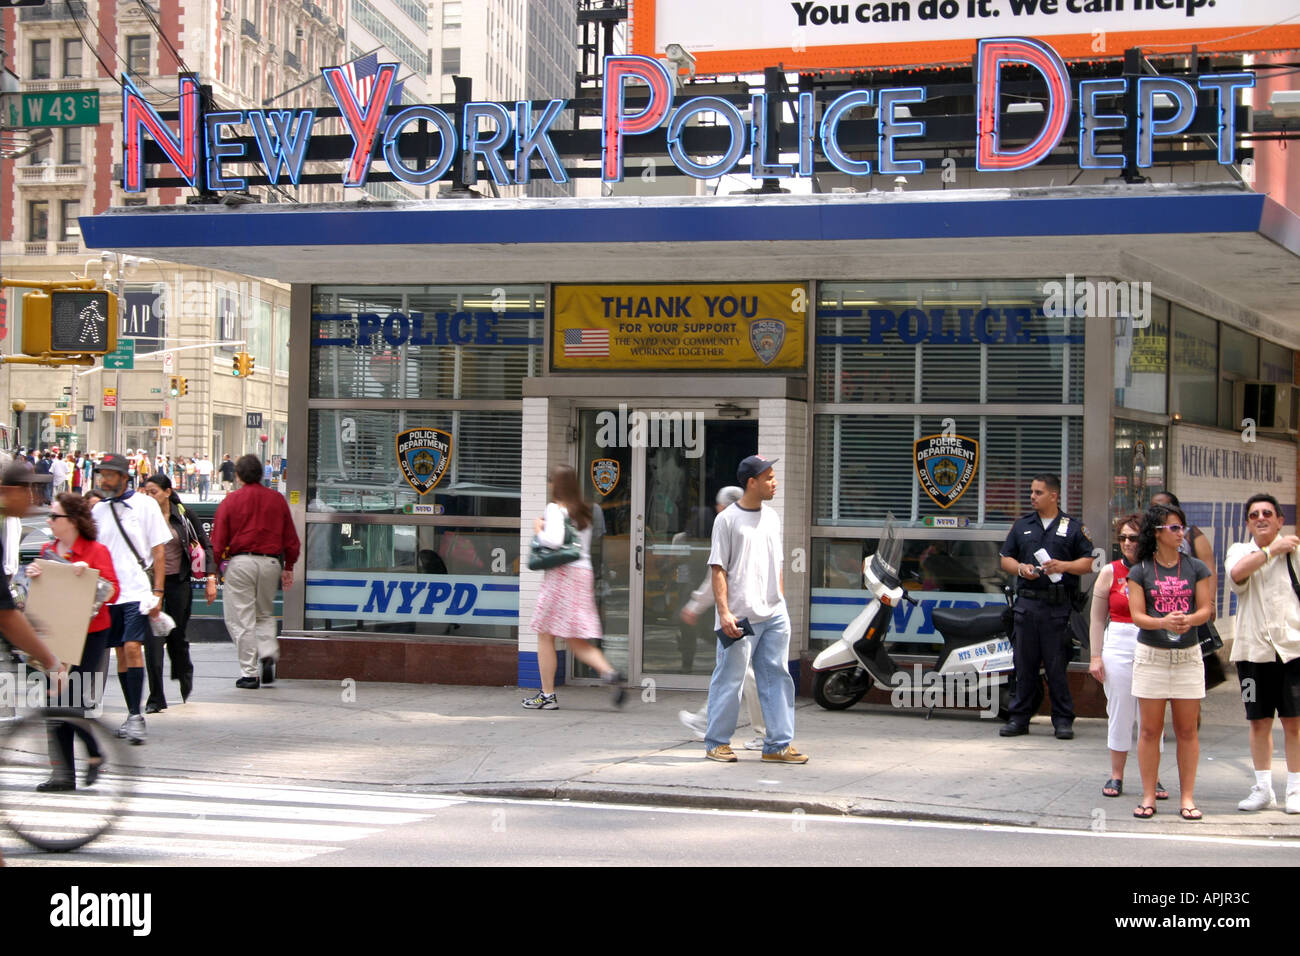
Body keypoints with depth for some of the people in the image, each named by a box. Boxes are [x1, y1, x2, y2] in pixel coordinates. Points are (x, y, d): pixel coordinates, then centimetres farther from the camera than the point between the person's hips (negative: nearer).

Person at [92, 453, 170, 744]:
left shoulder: (145, 505, -1)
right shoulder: (98, 510, 11)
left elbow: (158, 551, -1)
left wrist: (157, 592, -7)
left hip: (138, 590, -5)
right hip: (109, 592, 5)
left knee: (133, 647, -16)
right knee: (121, 653, 7)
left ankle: (136, 716, -14)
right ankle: (133, 717, 15)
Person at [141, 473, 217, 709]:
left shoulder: (183, 515, -1)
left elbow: (206, 545, 5)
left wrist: (210, 578, -1)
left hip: (178, 582, 0)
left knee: (177, 636, 8)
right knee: (153, 638, -10)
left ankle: (184, 677, 39)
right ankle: (156, 697, -7)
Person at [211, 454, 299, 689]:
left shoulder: (230, 501, -2)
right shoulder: (277, 500, 6)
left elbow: (218, 541, -2)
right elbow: (291, 539, 10)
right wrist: (289, 568, 19)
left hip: (240, 563, -3)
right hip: (270, 563, 3)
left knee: (241, 619, 2)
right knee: (265, 615, 20)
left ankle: (249, 673, 0)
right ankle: (269, 654, -3)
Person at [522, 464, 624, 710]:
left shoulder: (555, 508, -8)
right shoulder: (583, 511, 15)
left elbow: (554, 540, -23)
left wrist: (539, 531, -3)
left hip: (561, 573, -7)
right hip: (583, 573, 7)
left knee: (545, 635, 3)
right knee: (578, 642, 9)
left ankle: (547, 695, 4)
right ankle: (609, 673, -13)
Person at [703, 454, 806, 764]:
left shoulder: (772, 516, 14)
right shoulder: (727, 519, -6)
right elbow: (718, 569, -9)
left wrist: (781, 604, 15)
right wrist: (724, 612, -16)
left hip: (774, 614, 6)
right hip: (740, 617, -6)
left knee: (777, 677, 6)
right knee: (729, 679, 0)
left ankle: (779, 744, 10)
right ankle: (717, 742, 12)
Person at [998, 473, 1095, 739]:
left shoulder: (1073, 527, 7)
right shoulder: (1022, 525, 16)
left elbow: (1088, 562, 4)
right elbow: (1005, 558, 16)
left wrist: (1063, 566, -13)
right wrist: (1021, 568, -4)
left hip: (1058, 606, -3)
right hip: (1026, 603, 3)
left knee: (1057, 665, -3)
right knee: (1024, 664, 4)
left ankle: (1063, 720, 3)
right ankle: (1019, 717, 11)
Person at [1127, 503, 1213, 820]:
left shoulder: (1196, 568, 4)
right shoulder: (1140, 571, 1)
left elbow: (1205, 609, 0)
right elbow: (1137, 615, -5)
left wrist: (1187, 621, -21)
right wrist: (1163, 622, -24)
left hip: (1187, 654, 1)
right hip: (1151, 654, -1)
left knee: (1187, 730, 2)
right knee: (1150, 729, 1)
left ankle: (1187, 797, 8)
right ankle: (1148, 796, 8)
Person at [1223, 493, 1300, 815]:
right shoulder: (1240, 551, 10)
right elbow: (1236, 573, -13)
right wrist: (1272, 550, -11)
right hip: (1254, 649, 2)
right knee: (1259, 721, 7)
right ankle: (1263, 789, 16)